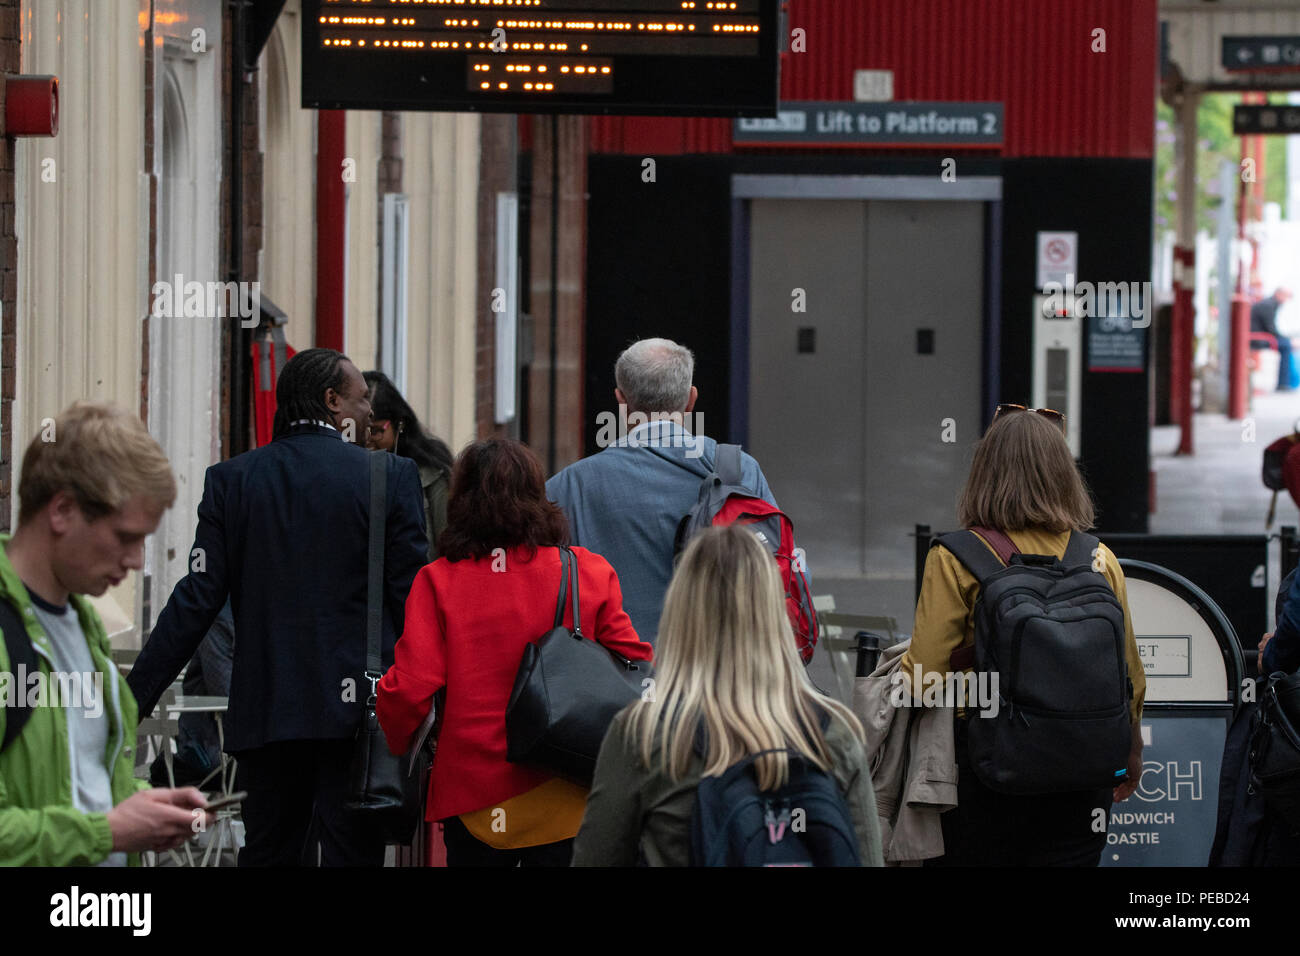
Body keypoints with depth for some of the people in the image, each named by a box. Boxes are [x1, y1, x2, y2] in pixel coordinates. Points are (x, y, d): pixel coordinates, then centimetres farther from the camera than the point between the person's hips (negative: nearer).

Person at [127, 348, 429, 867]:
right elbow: (412, 597, -2)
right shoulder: (391, 476, -2)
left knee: (268, 851, 10)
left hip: (264, 708, 2)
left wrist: (134, 697, 3)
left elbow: (197, 600, -2)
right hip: (354, 707, -2)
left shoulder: (231, 479, 2)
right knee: (352, 851, 0)